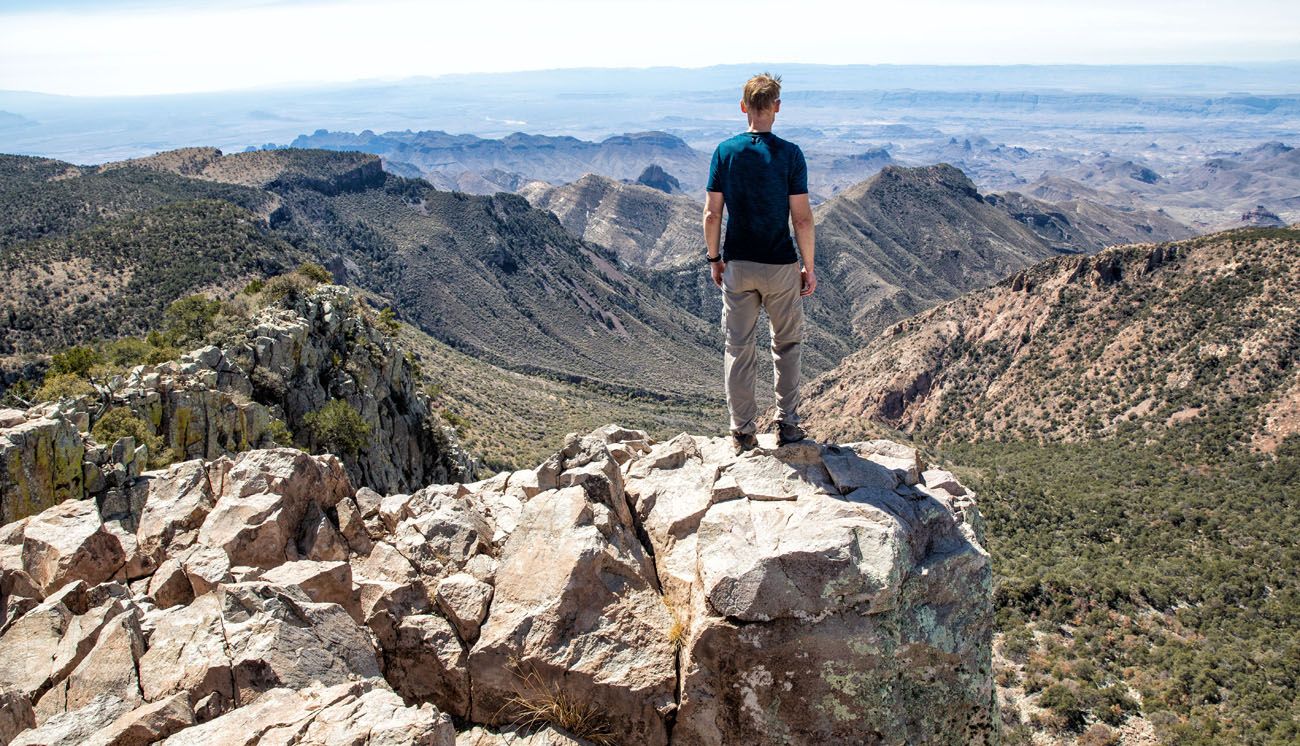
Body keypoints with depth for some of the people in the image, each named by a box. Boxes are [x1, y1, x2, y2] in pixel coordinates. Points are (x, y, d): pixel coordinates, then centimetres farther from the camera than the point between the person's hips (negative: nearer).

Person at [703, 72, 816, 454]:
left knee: (738, 348, 10)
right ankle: (787, 424, 18)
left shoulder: (725, 151, -3)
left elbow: (712, 214, -2)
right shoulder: (789, 154, -9)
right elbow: (802, 218, -9)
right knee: (787, 344, 16)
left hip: (737, 265, 2)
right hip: (780, 265, -1)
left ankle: (743, 431, 14)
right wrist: (809, 266, 1)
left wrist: (714, 258, 10)